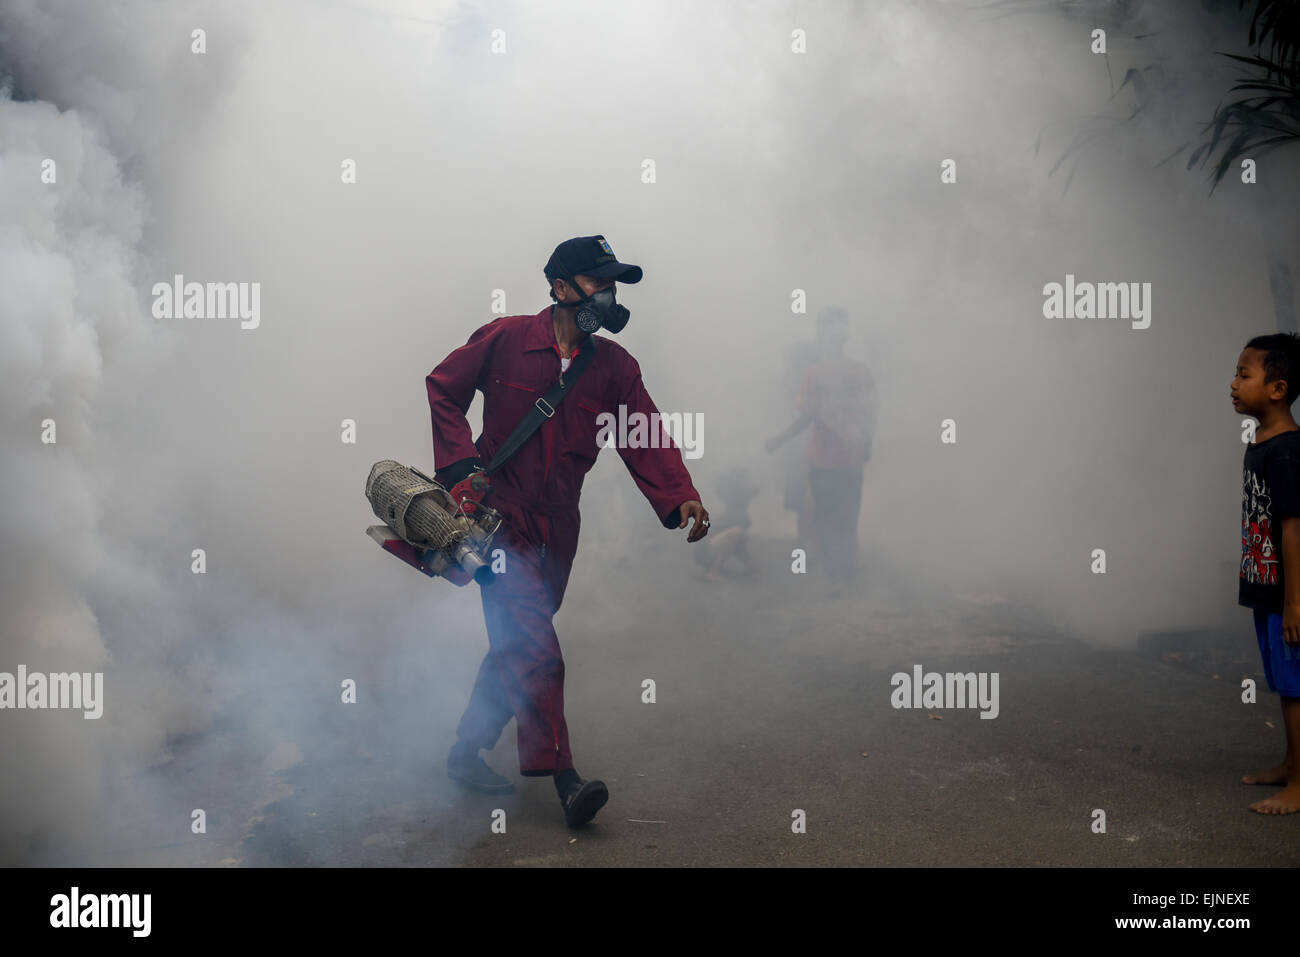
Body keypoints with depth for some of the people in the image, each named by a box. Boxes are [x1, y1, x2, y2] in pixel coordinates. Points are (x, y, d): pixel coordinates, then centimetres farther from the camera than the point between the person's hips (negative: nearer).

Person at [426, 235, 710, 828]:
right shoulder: (504, 339, -6)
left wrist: (680, 498, -22)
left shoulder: (614, 367, 3)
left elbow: (646, 439, -5)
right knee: (534, 647, -14)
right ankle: (563, 777, -13)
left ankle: (467, 752, 30)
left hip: (557, 527, 5)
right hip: (500, 513, -5)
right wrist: (461, 467, -6)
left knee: (516, 647, 14)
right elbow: (443, 387, 4)